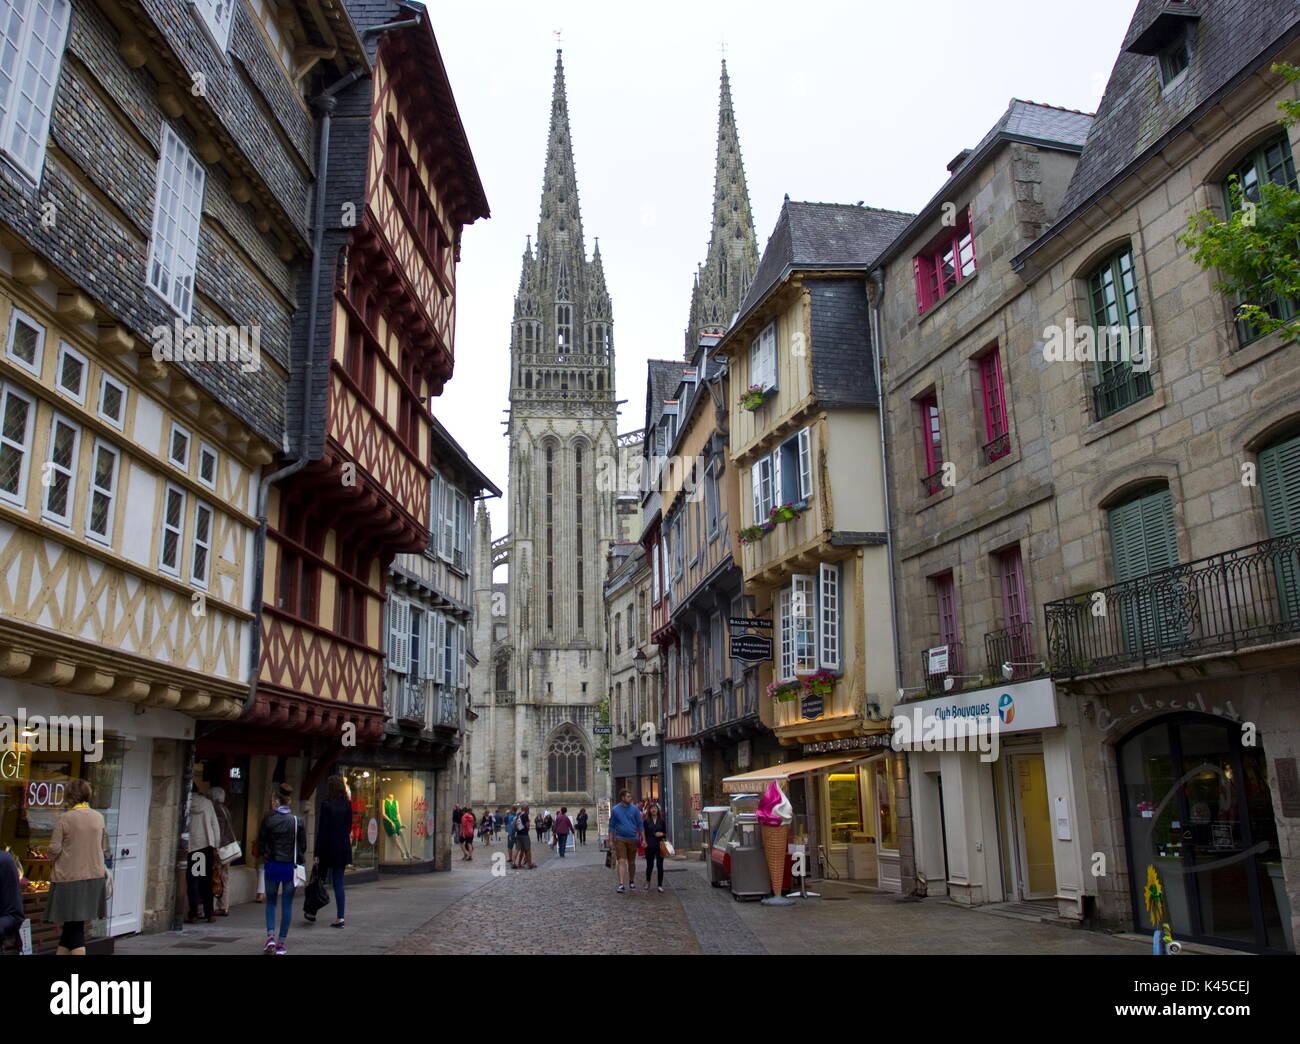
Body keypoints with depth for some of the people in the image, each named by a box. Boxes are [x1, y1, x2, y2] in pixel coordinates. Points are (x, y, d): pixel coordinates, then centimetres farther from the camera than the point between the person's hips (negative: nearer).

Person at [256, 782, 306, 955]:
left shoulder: (268, 819, -7)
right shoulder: (297, 821, -7)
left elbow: (260, 843, -1)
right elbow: (303, 846, -1)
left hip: (272, 865, 1)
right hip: (290, 866, 0)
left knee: (270, 902, 17)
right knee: (287, 905, 8)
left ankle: (270, 935, 0)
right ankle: (281, 944, 10)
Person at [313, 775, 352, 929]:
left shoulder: (326, 805, -13)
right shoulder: (347, 805, 3)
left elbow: (322, 830, -12)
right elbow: (349, 827, 8)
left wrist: (317, 853, -9)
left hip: (327, 848, -4)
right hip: (343, 848, 4)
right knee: (338, 883, 7)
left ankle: (312, 913, 26)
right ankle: (339, 918, 3)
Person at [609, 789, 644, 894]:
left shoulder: (634, 809, 3)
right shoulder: (615, 810, 1)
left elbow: (640, 824, 5)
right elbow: (611, 826, 7)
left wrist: (643, 839, 1)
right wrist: (611, 840, 3)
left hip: (632, 839, 2)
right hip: (620, 839, -2)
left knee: (631, 862, 11)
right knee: (621, 861, -12)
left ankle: (632, 882, 27)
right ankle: (621, 884, -14)